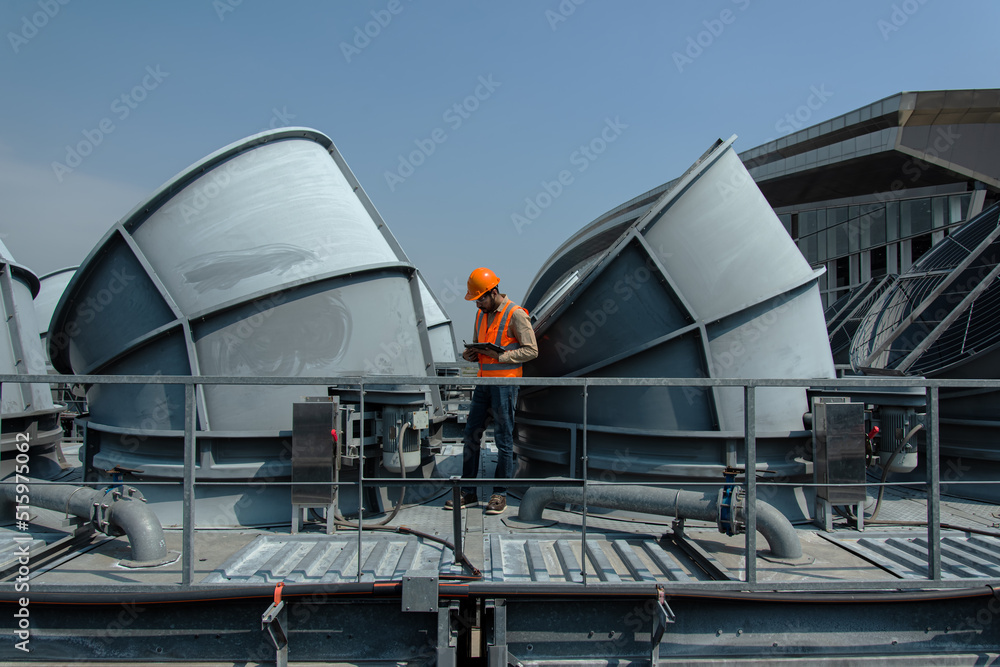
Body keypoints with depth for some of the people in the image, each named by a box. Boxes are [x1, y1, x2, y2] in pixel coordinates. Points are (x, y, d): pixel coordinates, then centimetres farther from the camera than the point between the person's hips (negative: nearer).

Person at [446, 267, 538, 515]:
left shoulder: (515, 314, -9)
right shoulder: (481, 314, 14)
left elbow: (532, 350, -11)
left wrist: (498, 355, -20)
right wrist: (470, 354, 0)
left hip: (505, 383, -7)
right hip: (484, 381, 7)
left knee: (503, 439, 0)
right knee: (471, 436, 6)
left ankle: (500, 495, 10)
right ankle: (468, 493, 15)